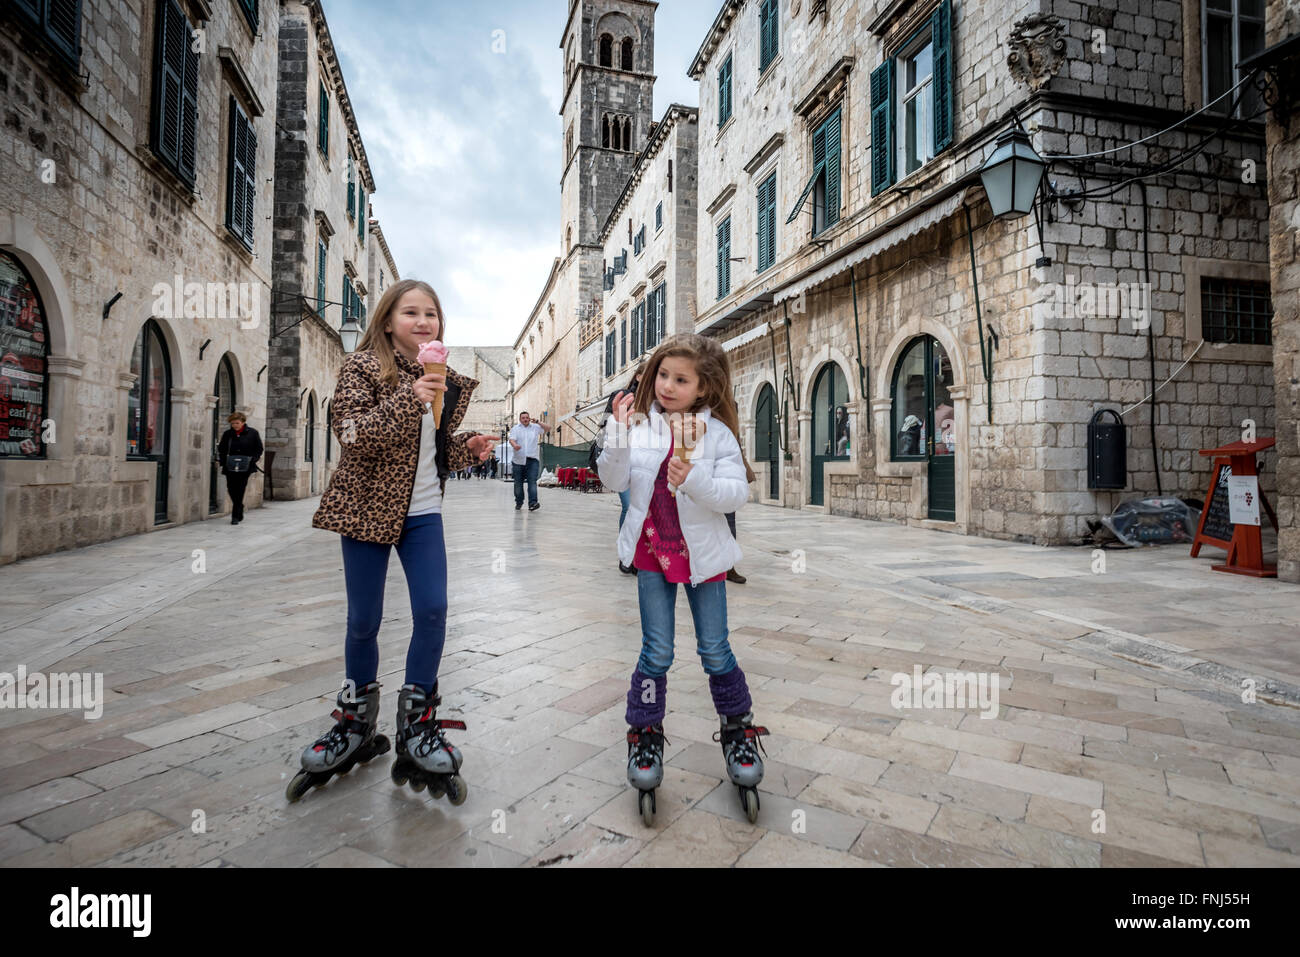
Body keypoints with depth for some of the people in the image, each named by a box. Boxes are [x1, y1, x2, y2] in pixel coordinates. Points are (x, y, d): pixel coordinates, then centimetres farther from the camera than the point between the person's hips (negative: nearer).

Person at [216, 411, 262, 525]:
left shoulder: (252, 433, 0)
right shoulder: (227, 434, 7)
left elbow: (259, 449, 3)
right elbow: (221, 449, 13)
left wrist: (252, 460, -10)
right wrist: (223, 461, -2)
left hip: (245, 468, -3)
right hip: (230, 468, 3)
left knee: (239, 490, -5)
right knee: (231, 489, 3)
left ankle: (236, 516, 2)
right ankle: (240, 511, 26)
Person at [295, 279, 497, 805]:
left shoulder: (448, 382, 8)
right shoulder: (364, 366, -6)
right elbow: (351, 434, -20)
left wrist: (468, 447, -3)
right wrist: (407, 399, -30)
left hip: (423, 512, 4)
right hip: (368, 509, -3)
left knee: (432, 609, -5)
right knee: (363, 621, 7)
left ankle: (417, 727, 12)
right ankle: (356, 722, 30)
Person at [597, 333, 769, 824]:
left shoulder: (717, 432, -7)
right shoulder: (640, 422, -3)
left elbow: (737, 492, -13)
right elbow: (615, 480, -7)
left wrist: (694, 481, -29)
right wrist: (618, 434, -21)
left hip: (702, 553, 0)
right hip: (652, 550, 1)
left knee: (715, 652, 10)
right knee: (656, 653, 6)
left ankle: (737, 731, 33)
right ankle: (645, 735, 28)